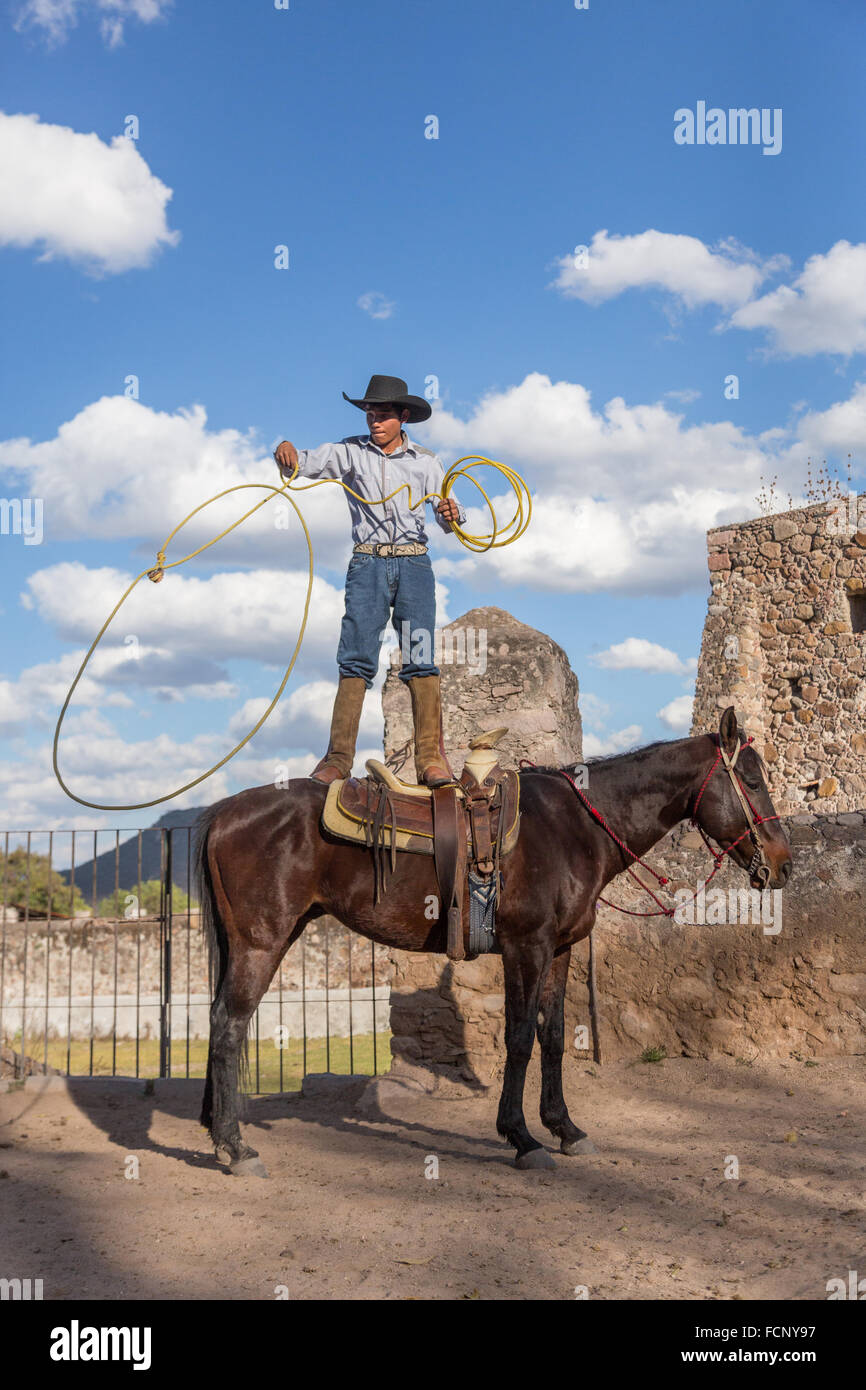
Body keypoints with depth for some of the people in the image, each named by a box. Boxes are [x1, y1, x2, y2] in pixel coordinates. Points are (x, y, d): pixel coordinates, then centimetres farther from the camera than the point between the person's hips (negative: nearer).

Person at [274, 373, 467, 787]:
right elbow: (304, 463, 0)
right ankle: (338, 758, -7)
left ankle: (431, 758, -6)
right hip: (368, 564, 0)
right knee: (356, 659, -7)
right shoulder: (351, 452, 10)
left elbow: (449, 516, 11)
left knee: (420, 659, -6)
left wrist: (452, 514, -13)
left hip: (414, 565, 1)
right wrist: (286, 451, -23)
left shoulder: (425, 461, 12)